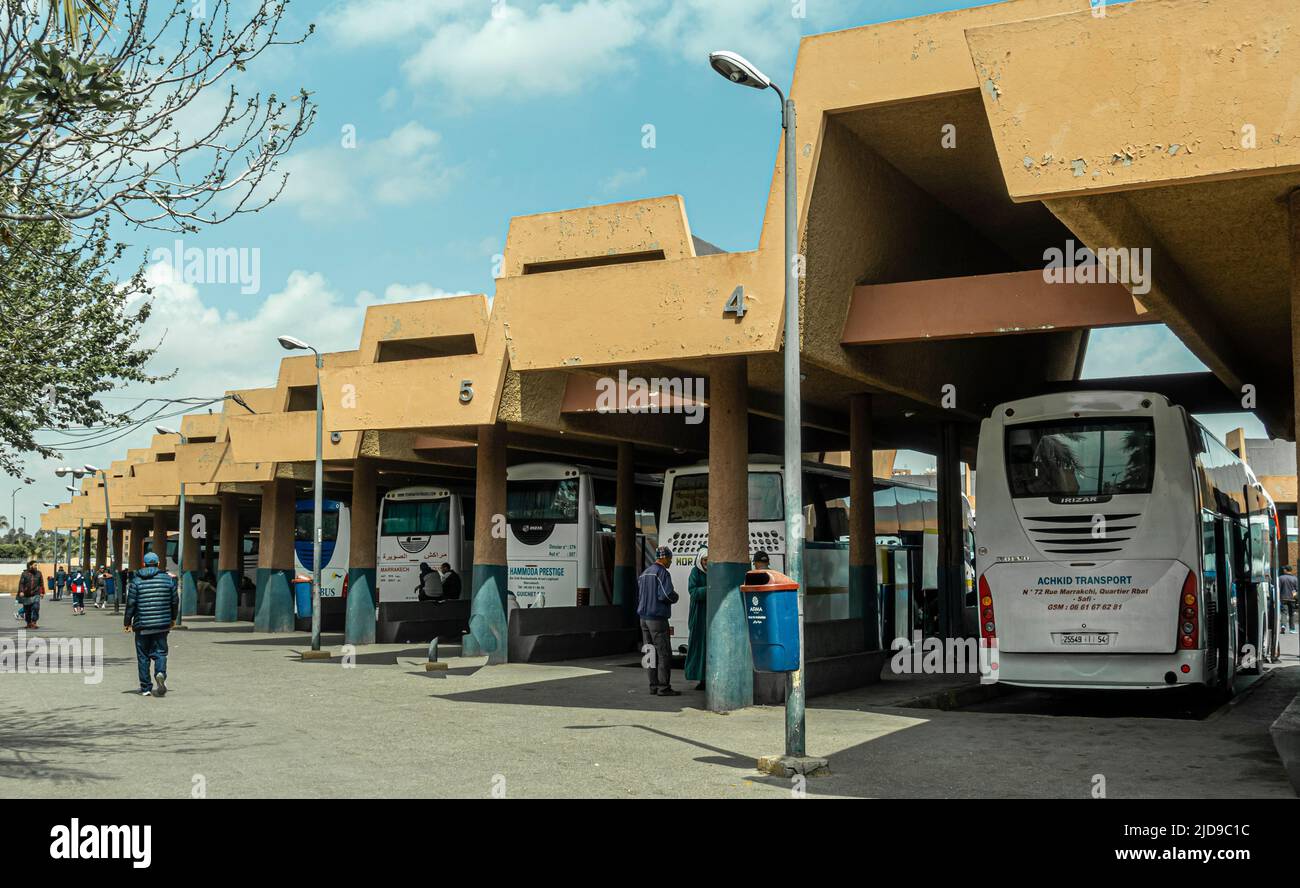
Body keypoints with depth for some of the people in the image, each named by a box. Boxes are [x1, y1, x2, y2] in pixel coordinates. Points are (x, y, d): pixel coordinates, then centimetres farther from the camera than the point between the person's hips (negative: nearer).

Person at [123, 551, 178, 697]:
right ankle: (160, 673, -21)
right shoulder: (168, 579, 3)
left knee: (143, 656, 8)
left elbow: (131, 603, -4)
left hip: (142, 625, -1)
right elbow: (175, 601, 8)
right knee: (160, 652, 8)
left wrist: (127, 622, 6)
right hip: (162, 625, 1)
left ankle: (145, 688, 9)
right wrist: (173, 618, 22)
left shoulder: (136, 580, -2)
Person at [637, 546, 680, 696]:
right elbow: (666, 595, -21)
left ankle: (654, 686, 10)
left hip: (644, 618, 9)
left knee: (651, 654, 9)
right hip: (657, 618, -9)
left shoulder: (644, 573, 17)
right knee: (664, 653, -6)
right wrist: (675, 597, -2)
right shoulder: (662, 573, -11)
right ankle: (663, 687, -8)